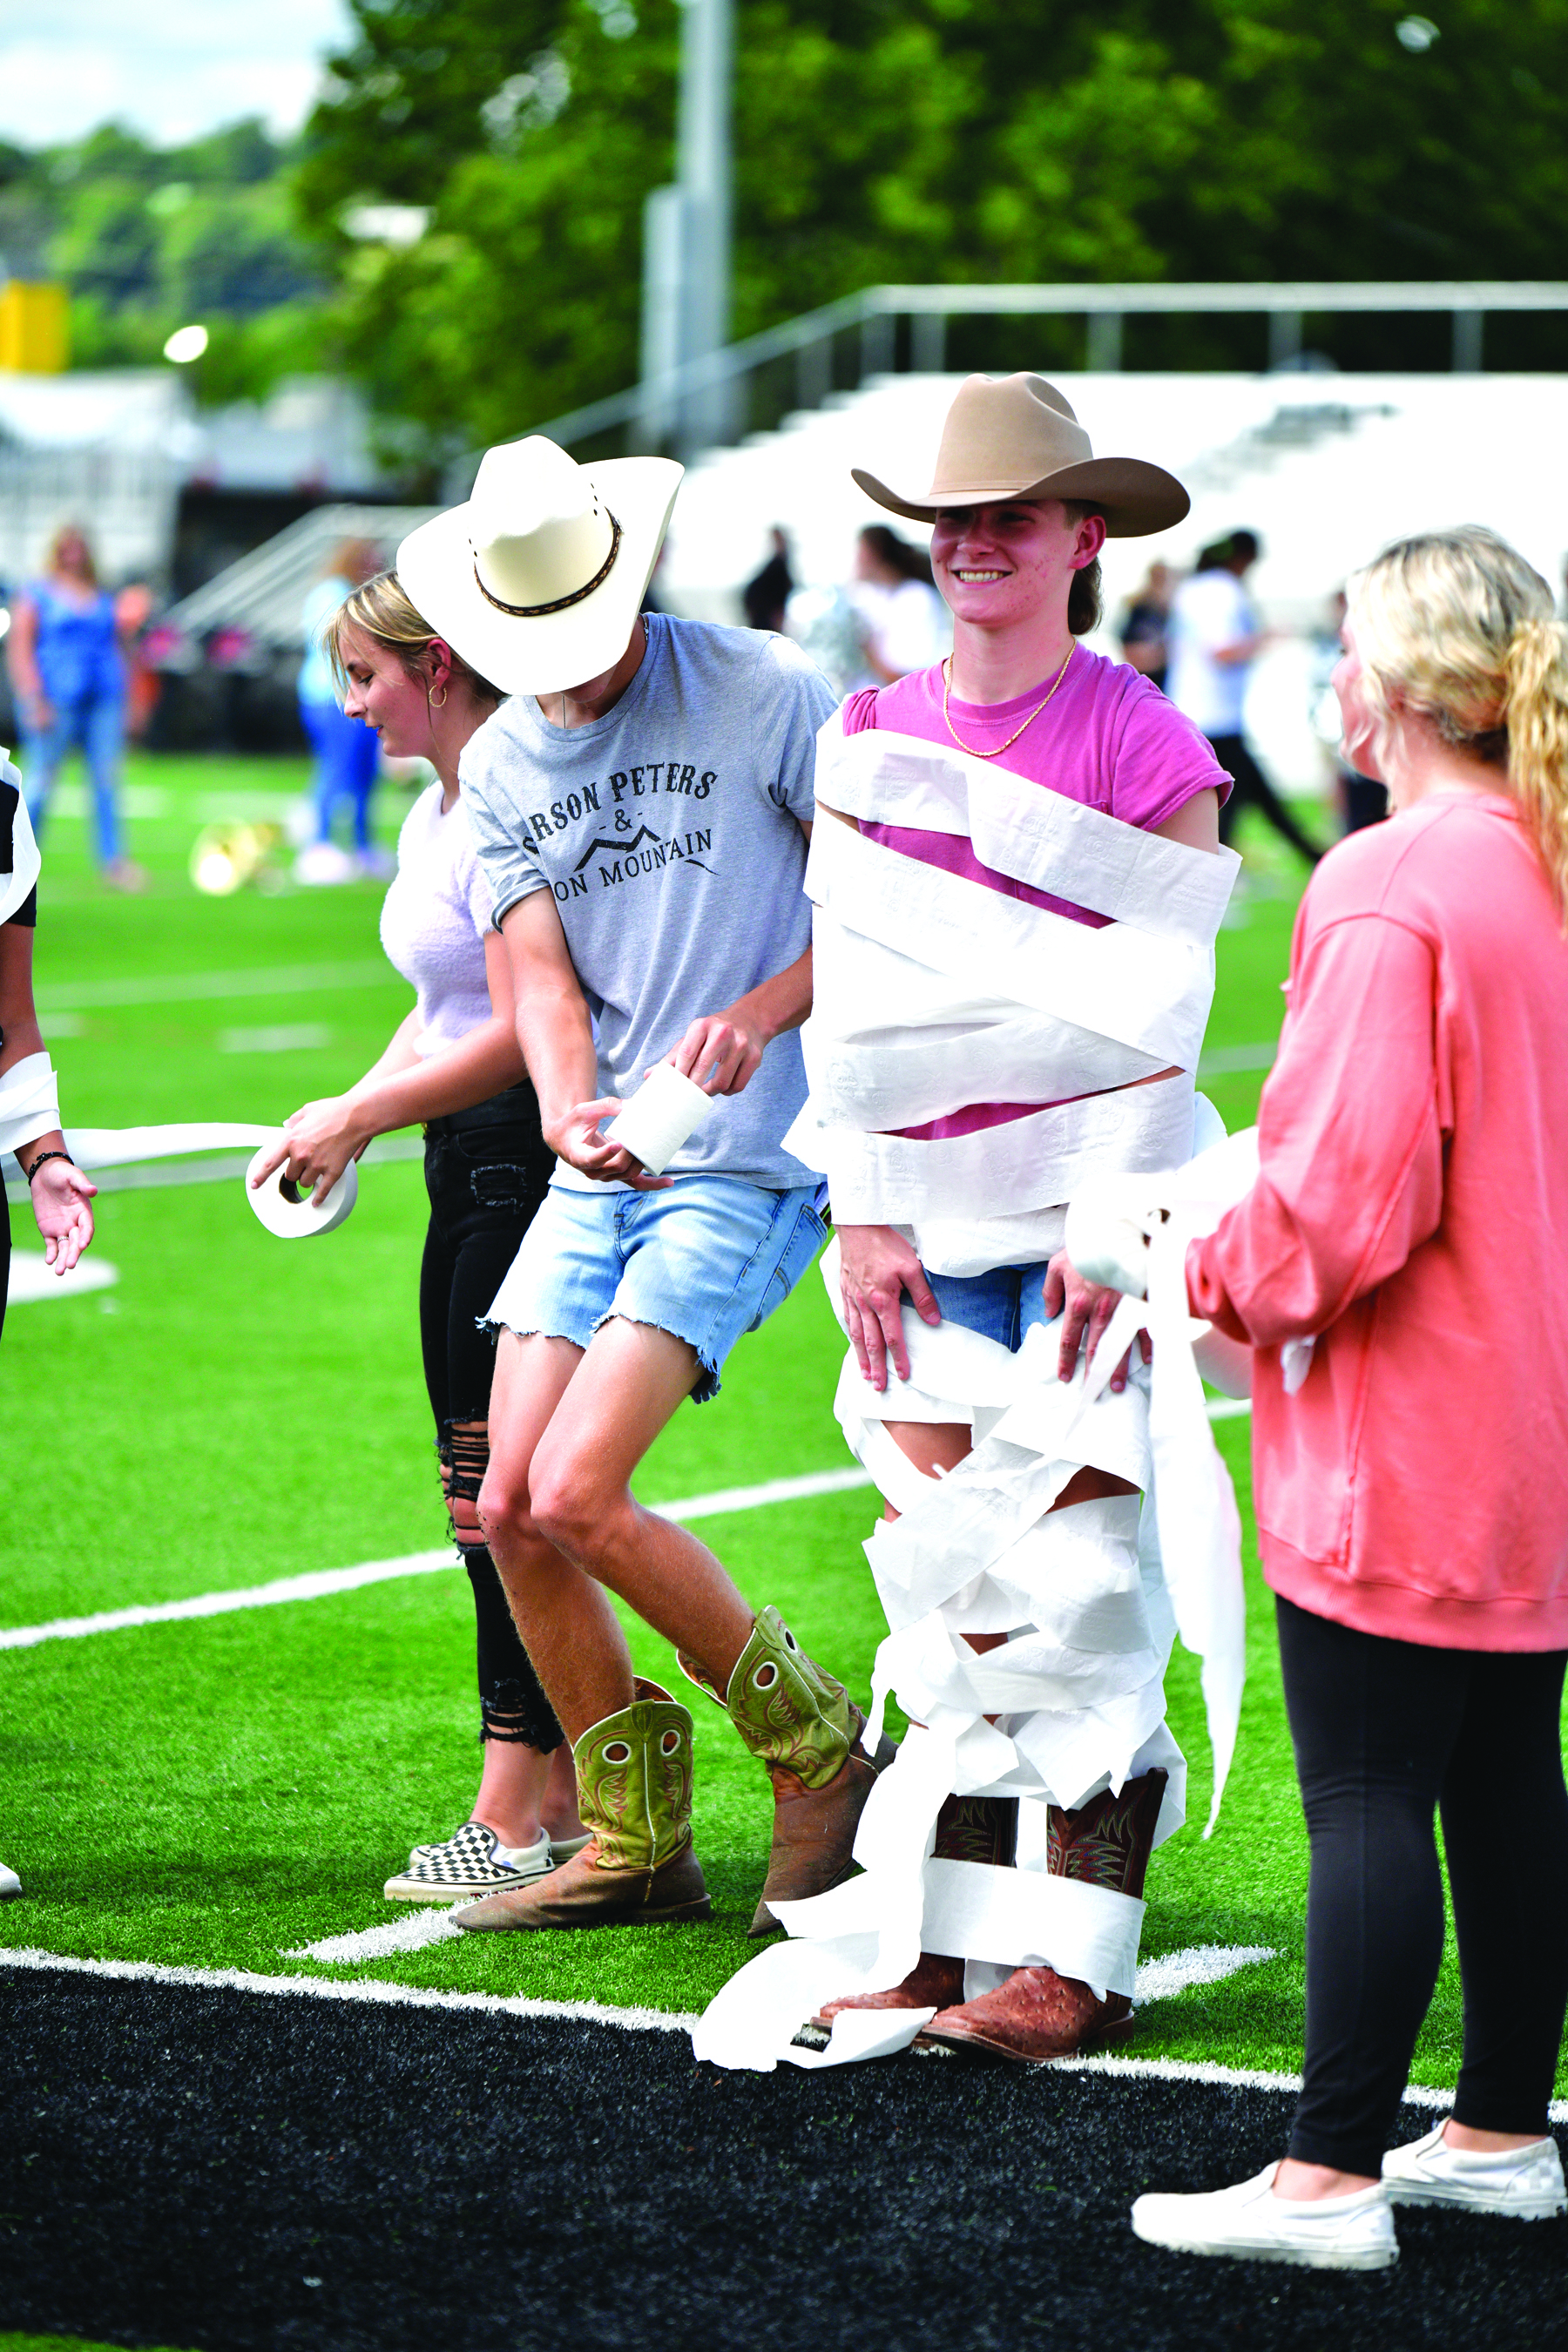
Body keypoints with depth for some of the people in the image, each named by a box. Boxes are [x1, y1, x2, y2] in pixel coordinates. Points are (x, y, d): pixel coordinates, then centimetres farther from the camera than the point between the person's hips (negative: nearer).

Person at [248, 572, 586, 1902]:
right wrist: (353, 1111, 9)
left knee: (504, 1483, -8)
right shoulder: (432, 816, 16)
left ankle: (519, 1815, -4)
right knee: (482, 1484, 9)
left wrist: (357, 1120, -12)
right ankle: (568, 1800, 14)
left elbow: (520, 1032, -19)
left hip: (530, 1153, -10)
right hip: (472, 1171, 10)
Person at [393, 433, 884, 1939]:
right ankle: (635, 1843, 15)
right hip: (598, 1171, 6)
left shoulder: (759, 695, -7)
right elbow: (542, 978, -1)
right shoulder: (501, 766, 9)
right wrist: (567, 1112, -22)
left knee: (576, 1492, -16)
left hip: (751, 1162, -6)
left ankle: (817, 1748, 2)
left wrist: (757, 1015, -20)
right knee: (510, 1507, 1)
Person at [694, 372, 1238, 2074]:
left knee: (1082, 1582, -6)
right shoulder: (870, 741, 11)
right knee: (949, 1587, 5)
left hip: (1089, 1209, -4)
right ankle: (942, 1942, 10)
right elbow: (851, 990, 11)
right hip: (932, 1224, 5)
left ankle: (1074, 1960, -3)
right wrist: (863, 1208, 4)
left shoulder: (1145, 743, -4)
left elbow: (1165, 1011, -7)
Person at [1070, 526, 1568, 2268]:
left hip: (1400, 1451, -8)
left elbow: (1347, 1193, -22)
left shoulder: (1388, 895, -18)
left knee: (1365, 1795, -4)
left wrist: (1181, 1269, -6)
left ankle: (1333, 2174, -1)